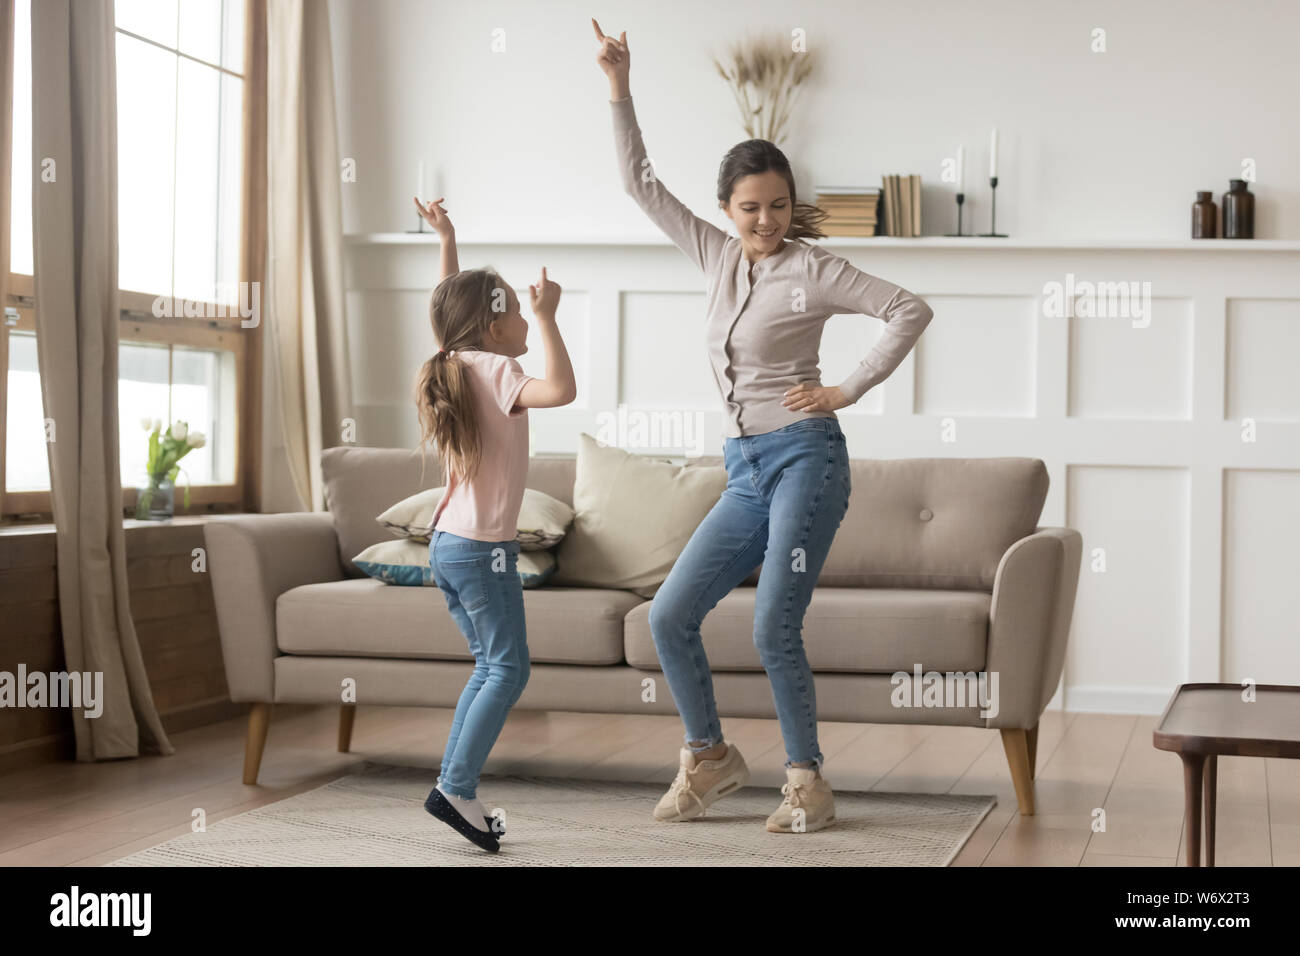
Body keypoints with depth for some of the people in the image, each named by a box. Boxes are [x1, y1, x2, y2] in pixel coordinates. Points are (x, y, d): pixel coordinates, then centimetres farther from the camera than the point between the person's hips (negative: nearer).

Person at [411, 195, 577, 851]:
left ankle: (453, 785, 12)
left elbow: (451, 308, 28)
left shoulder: (454, 366, 9)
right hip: (485, 549, -9)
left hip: (448, 544, 9)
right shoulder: (495, 371, -15)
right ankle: (456, 788, -11)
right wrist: (547, 317, -24)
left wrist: (447, 242, 31)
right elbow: (560, 389, -32)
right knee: (509, 669, -5)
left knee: (490, 667, 14)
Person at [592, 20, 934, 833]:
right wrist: (620, 88, 10)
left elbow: (911, 310, -8)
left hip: (803, 458, -6)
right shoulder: (720, 258, 12)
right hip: (746, 474, 6)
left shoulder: (813, 271, -3)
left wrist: (850, 389, -10)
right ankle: (711, 757, 17)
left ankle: (809, 784, 3)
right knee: (670, 615, 0)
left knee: (775, 631, -12)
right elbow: (642, 183, 16)